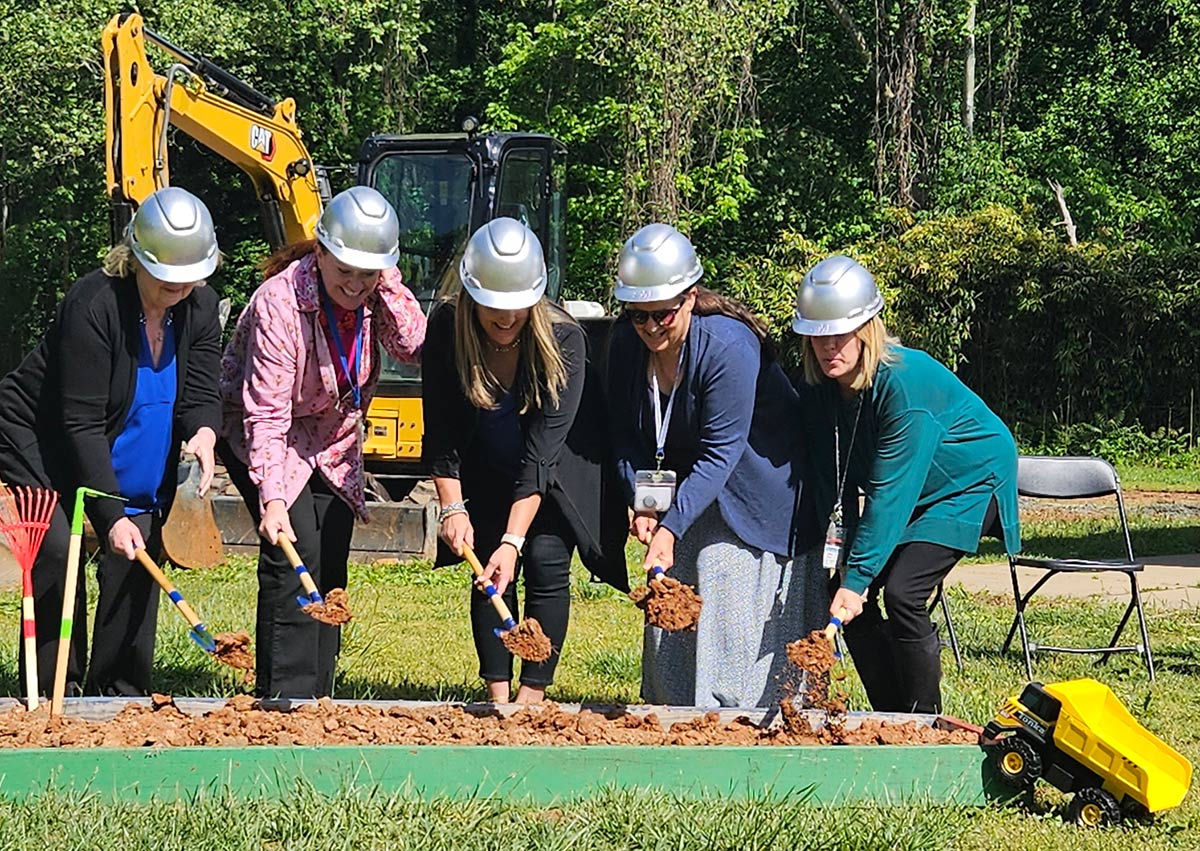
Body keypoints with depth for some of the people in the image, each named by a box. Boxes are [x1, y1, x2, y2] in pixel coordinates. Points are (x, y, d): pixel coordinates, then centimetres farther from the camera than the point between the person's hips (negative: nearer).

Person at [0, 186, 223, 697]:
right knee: (57, 554, -20)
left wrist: (204, 435, -34)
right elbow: (81, 422, -29)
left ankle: (122, 696, 4)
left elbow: (199, 394, -8)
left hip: (136, 468, 6)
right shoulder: (94, 305, -29)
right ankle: (55, 695, -14)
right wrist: (111, 515, -34)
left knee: (137, 560, -6)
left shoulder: (200, 309, -9)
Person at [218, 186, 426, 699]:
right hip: (269, 438, -6)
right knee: (295, 554, -20)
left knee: (330, 568, 4)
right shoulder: (281, 301, -30)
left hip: (332, 441, 6)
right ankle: (284, 699, -19)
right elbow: (267, 412, -32)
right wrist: (272, 500, -40)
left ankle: (318, 700, 11)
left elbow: (415, 348, -24)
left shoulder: (377, 293, -12)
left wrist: (387, 282, -27)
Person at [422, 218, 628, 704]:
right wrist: (452, 507, -26)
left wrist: (513, 539, -38)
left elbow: (542, 451, -33)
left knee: (546, 564, -13)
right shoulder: (446, 331, -24)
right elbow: (441, 435, -15)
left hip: (561, 469, -3)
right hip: (489, 471, 3)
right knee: (489, 570, -6)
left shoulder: (563, 340, -32)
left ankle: (532, 698, -9)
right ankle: (497, 696, -1)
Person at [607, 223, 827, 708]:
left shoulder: (728, 347, -28)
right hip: (684, 492, 6)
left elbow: (719, 454, -29)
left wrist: (671, 527, -35)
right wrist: (641, 502, -15)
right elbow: (627, 433, 1)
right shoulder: (625, 345, -8)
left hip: (757, 495, -6)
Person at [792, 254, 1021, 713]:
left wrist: (857, 577, -34)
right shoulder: (827, 383, -10)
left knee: (902, 594, -22)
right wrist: (849, 560, -11)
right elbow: (840, 476, -3)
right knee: (850, 596, -6)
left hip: (970, 484, -7)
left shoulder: (906, 380, -32)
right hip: (907, 492, 8)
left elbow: (890, 491, -33)